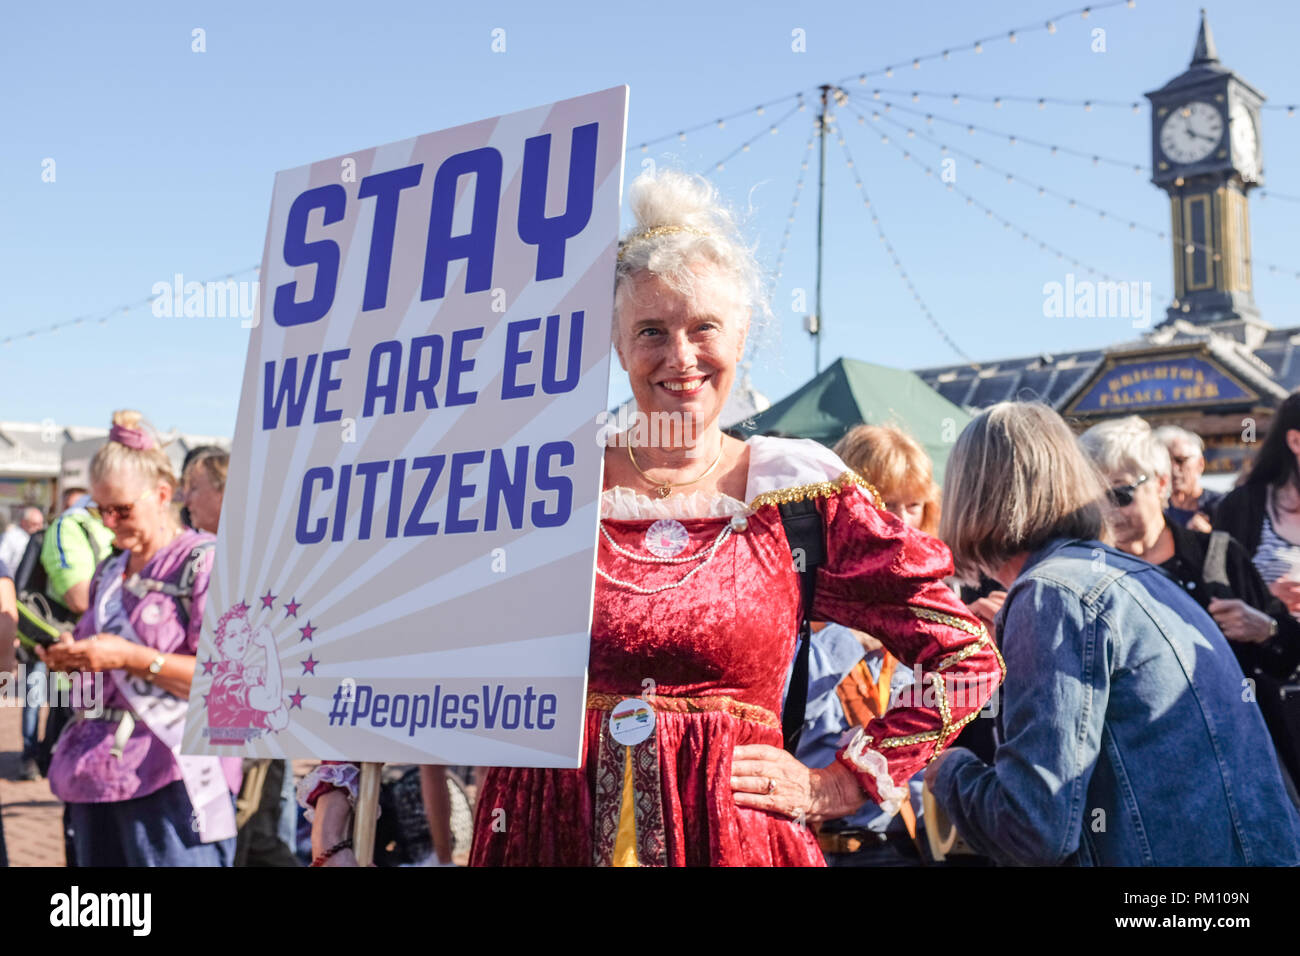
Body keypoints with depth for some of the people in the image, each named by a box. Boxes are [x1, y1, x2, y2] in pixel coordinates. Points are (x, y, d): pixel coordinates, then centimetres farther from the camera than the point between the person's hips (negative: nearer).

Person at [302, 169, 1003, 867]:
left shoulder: (800, 491, -2)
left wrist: (837, 785, -2)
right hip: (544, 836, 1)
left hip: (731, 840, -1)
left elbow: (967, 658, 1)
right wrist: (332, 803, -8)